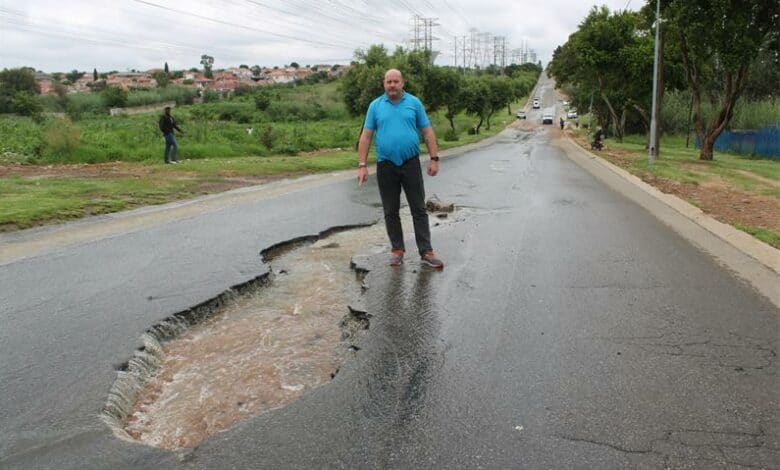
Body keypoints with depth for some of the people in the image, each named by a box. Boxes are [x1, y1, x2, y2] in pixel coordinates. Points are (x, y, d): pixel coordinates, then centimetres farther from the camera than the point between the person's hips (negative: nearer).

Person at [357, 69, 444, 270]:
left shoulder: (414, 102, 4)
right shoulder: (375, 106, 4)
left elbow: (428, 132, 4)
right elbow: (366, 136, 3)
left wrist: (434, 159, -3)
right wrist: (362, 165, -4)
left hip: (411, 164, -1)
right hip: (386, 166, 1)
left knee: (419, 210, 1)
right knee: (391, 212, 8)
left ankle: (426, 252, 5)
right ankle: (397, 250, 20)